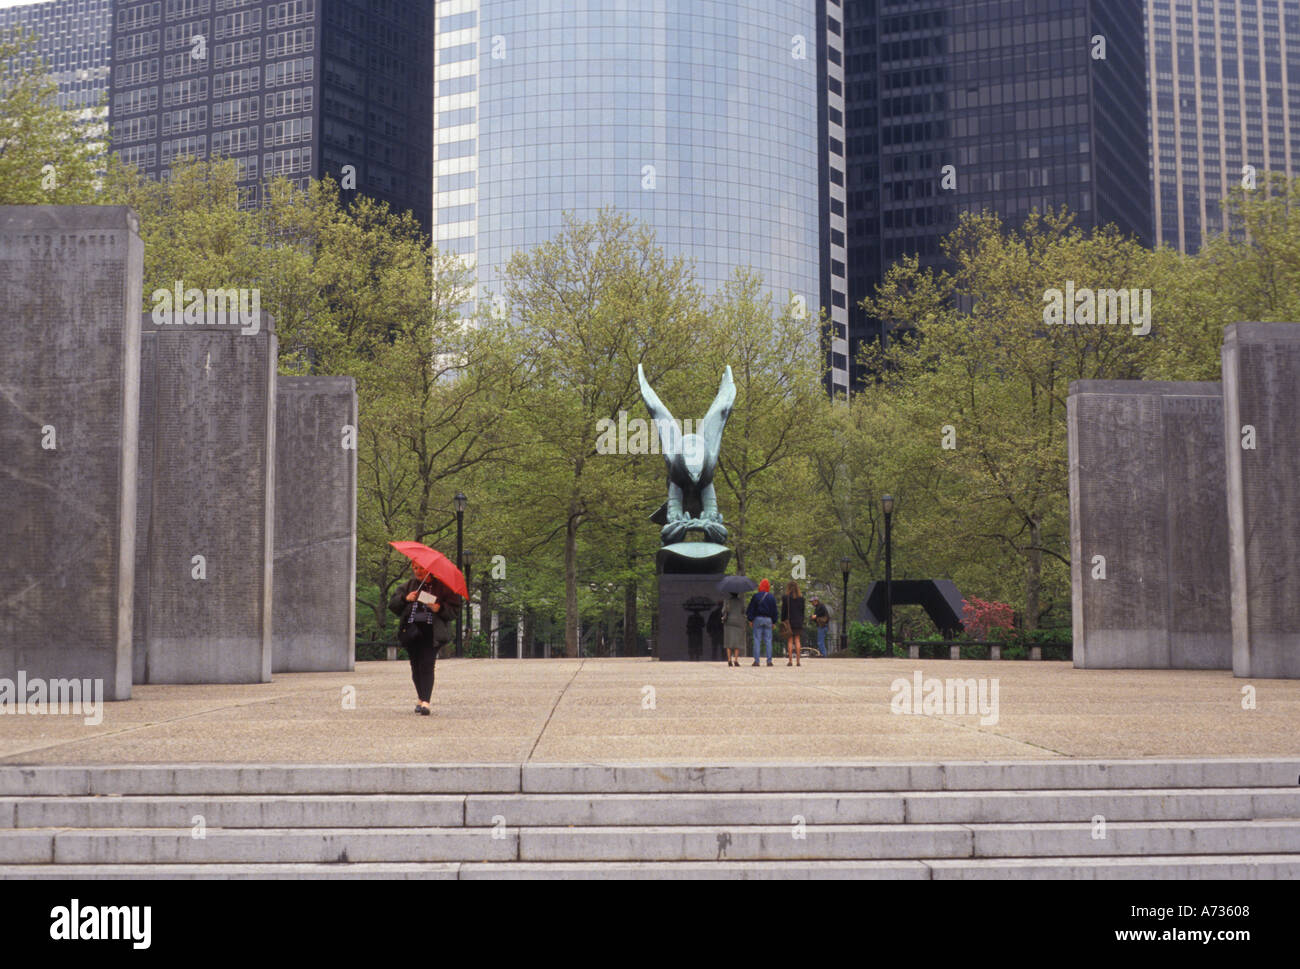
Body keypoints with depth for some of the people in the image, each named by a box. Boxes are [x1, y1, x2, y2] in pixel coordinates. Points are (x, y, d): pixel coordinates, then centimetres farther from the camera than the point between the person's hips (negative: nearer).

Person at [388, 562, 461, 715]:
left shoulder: (442, 586, 5)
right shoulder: (409, 585, 17)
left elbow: (455, 610, 2)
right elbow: (392, 603, 11)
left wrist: (439, 609, -16)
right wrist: (405, 598, -8)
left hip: (431, 631, -4)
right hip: (412, 629, 4)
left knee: (427, 665, -16)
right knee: (415, 666, 8)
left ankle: (425, 702, -22)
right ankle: (420, 698, 26)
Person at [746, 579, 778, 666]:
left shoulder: (756, 596, -1)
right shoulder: (772, 597, 6)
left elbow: (751, 609, -1)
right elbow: (774, 610, 9)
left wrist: (750, 620, 4)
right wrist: (774, 621, 15)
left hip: (758, 619, -2)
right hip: (768, 620, 2)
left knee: (757, 640, 0)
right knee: (768, 640, 3)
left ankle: (756, 660, -4)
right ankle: (769, 661, -1)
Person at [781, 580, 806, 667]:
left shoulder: (785, 597, -5)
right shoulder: (801, 597, 4)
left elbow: (783, 611, -4)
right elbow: (802, 610, 8)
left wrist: (783, 621, 2)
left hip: (789, 621, -2)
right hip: (798, 622, 2)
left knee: (790, 641, 1)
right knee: (797, 640, 4)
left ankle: (790, 660, -2)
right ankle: (798, 661, 0)